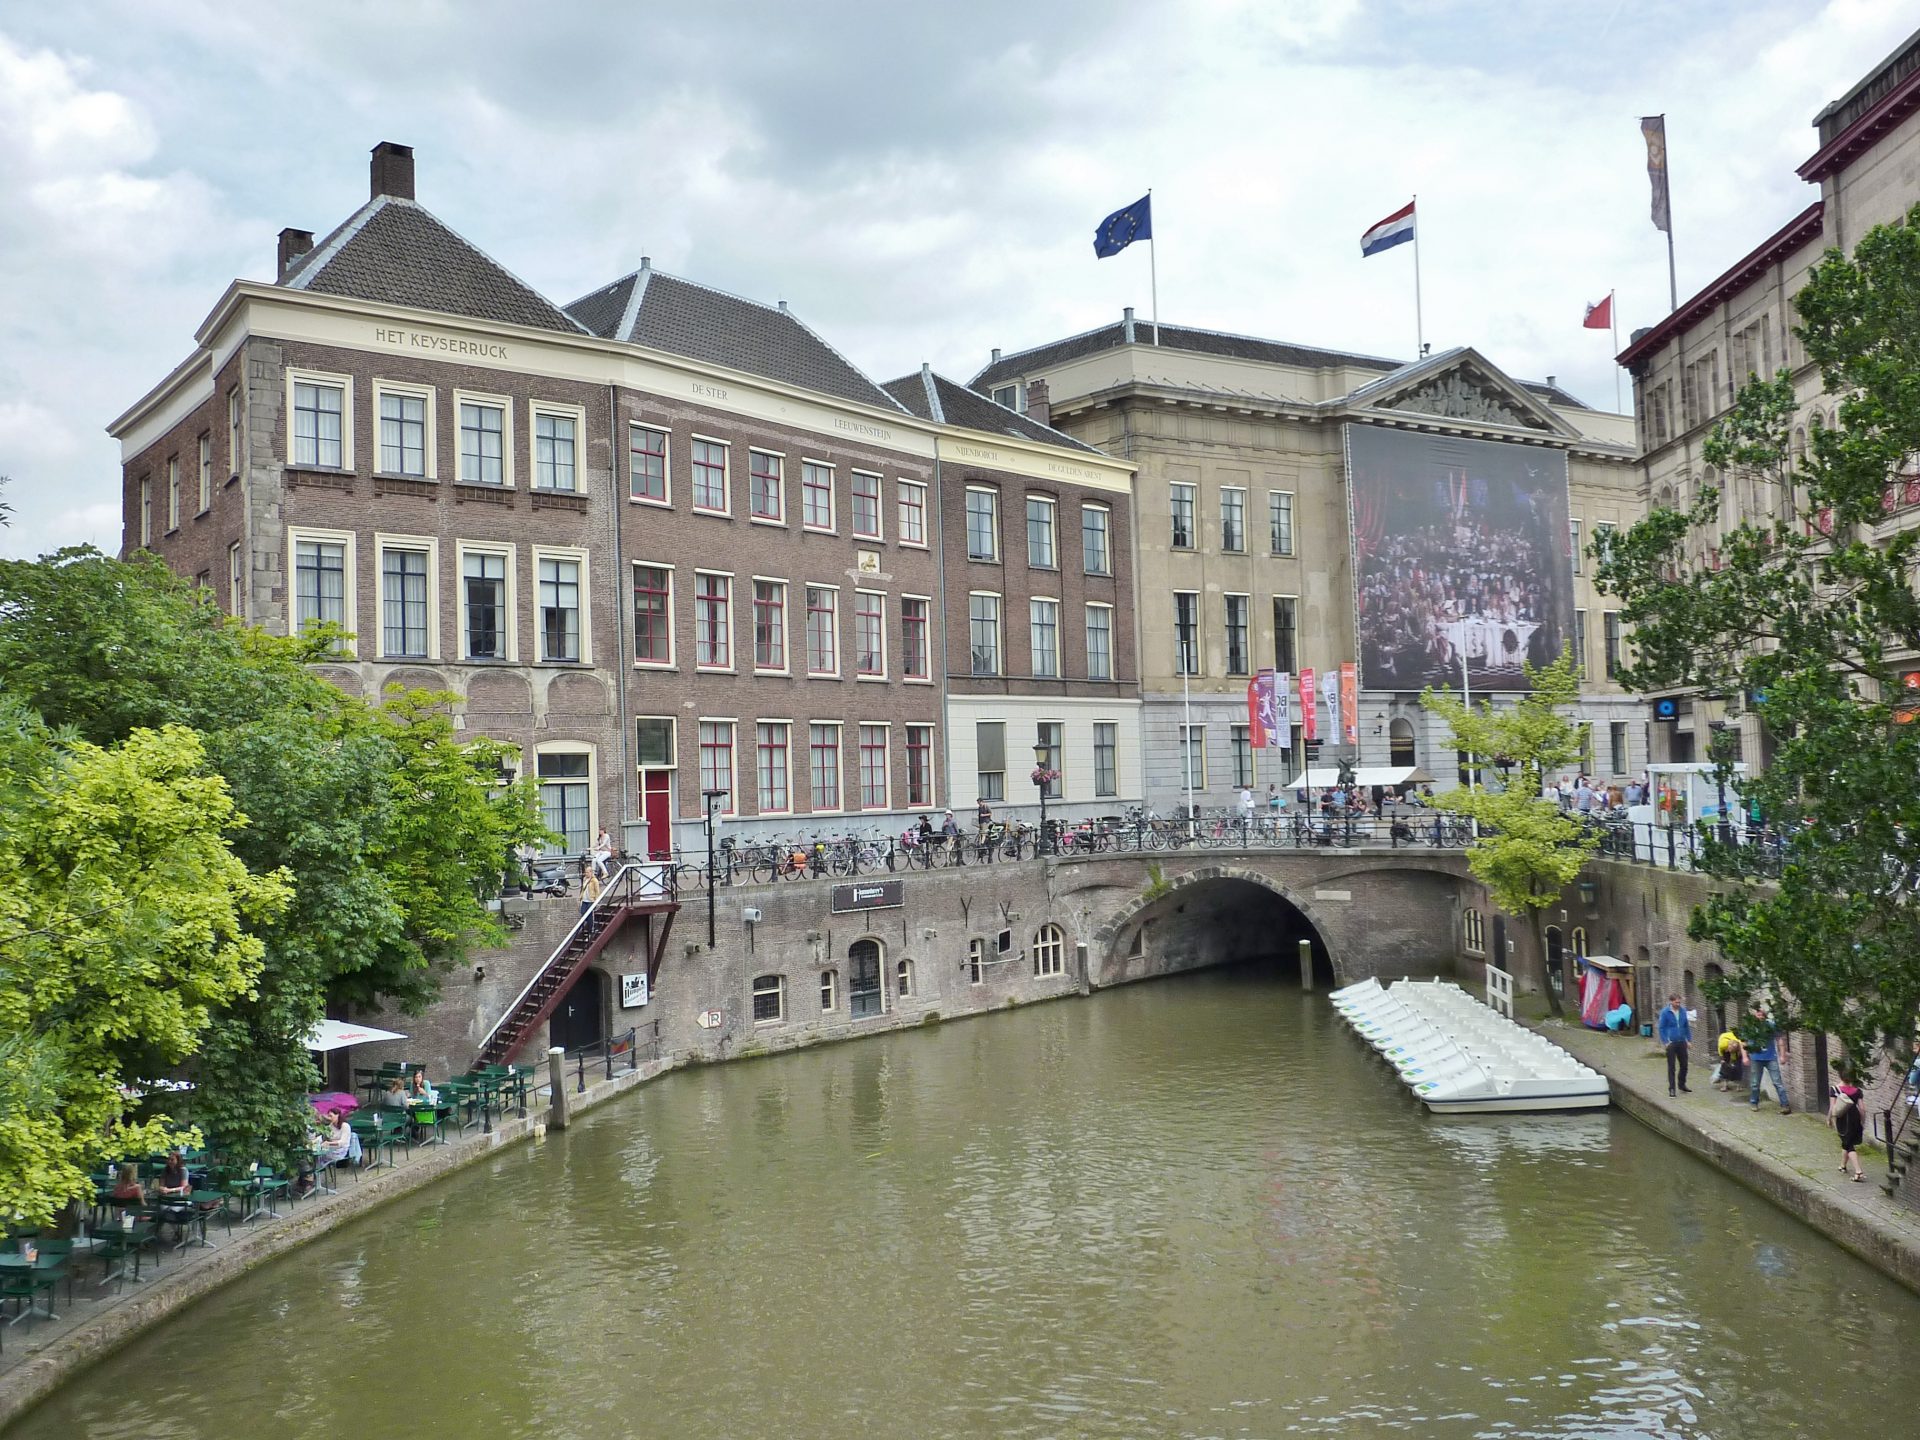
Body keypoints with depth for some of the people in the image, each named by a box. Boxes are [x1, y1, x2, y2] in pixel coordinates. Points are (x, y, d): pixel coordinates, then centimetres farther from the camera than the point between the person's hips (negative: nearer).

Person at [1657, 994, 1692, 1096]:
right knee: (1671, 1067, 1)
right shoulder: (1665, 1013, -9)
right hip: (1671, 1043, -4)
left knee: (1684, 1065, 12)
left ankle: (1682, 1084, 30)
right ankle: (1671, 1088, 6)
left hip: (1682, 1042, 4)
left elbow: (1687, 1026, 12)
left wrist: (1689, 1040, 8)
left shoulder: (1683, 1011, 2)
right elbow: (1661, 1028, -6)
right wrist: (1665, 1042, -13)